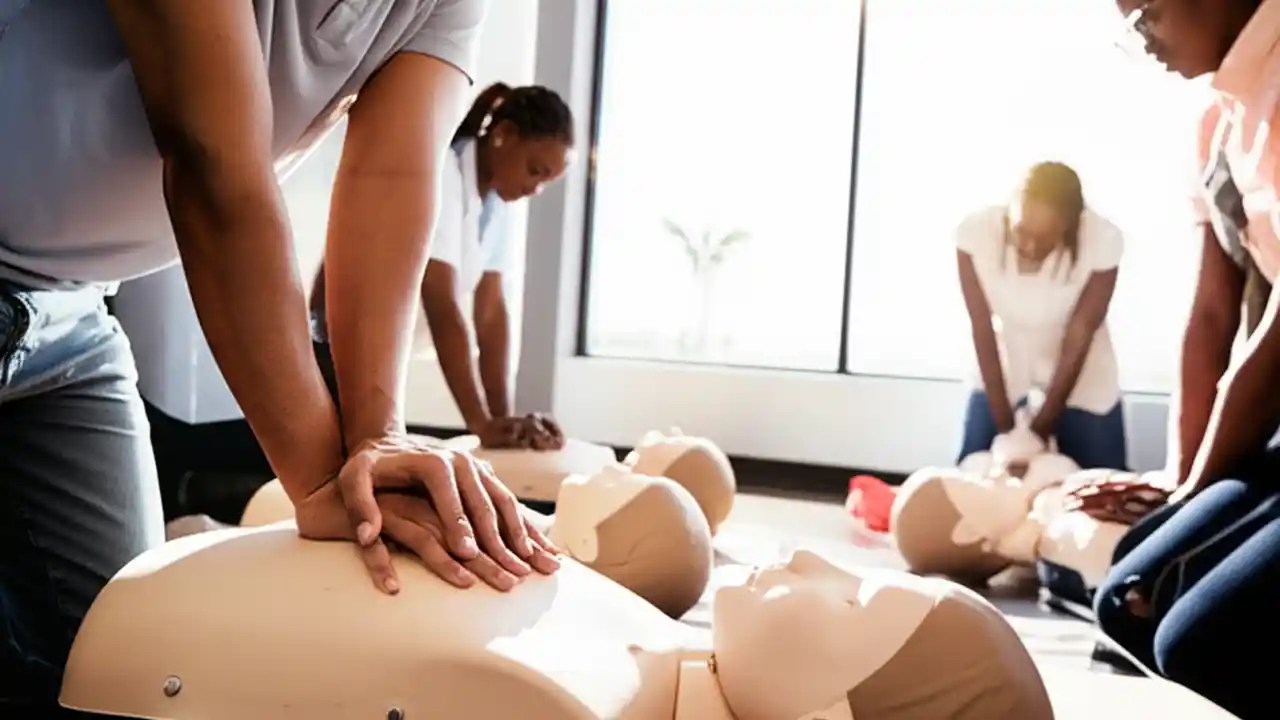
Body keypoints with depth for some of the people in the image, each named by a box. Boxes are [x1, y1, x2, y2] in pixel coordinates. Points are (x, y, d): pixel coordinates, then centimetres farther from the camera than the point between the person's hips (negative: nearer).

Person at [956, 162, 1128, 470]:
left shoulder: (1102, 241, -31)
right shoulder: (976, 232, -29)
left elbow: (1078, 341, -22)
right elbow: (983, 331, -22)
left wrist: (1041, 428, -17)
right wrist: (1004, 427, -19)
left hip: (1081, 380, -1)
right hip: (1003, 371, 1)